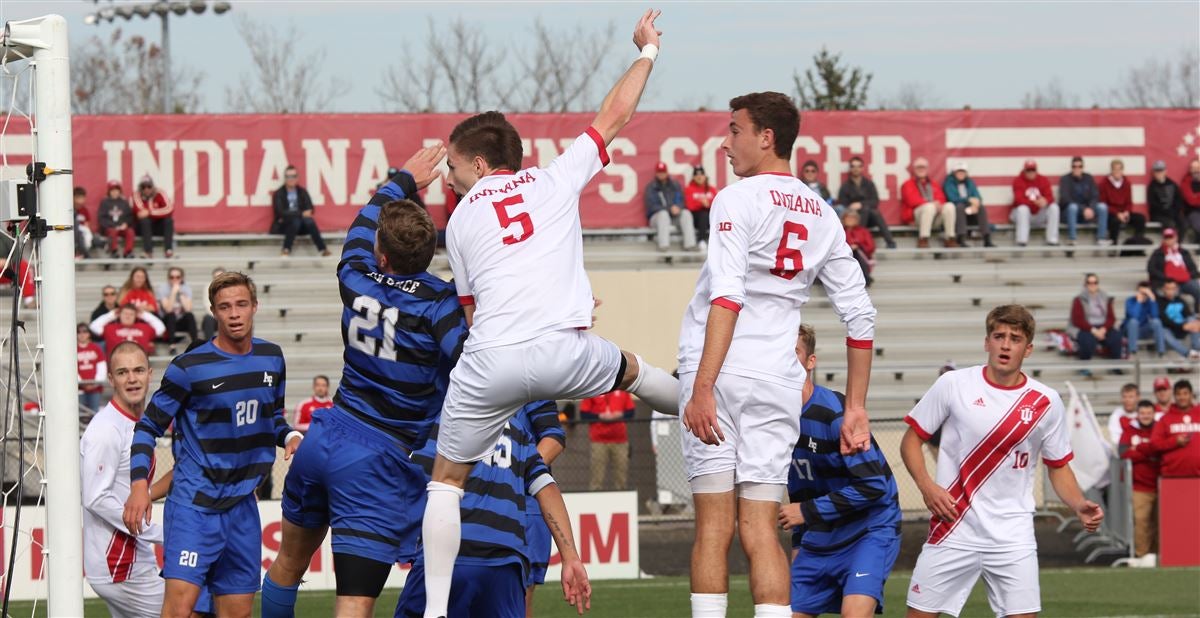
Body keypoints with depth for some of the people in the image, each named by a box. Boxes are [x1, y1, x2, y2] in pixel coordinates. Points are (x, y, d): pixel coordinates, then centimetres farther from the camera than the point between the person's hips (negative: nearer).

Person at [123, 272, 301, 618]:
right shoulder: (189, 367, -8)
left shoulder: (271, 358, 8)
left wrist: (290, 436, 1)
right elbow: (148, 426, -2)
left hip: (242, 505, 6)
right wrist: (139, 483, -14)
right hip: (194, 502, -6)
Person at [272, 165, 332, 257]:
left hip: (302, 226, 3)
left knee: (309, 220, -31)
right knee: (296, 220, -36)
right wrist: (301, 213, -19)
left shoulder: (302, 192, 11)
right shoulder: (279, 194, 0)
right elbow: (281, 213, -11)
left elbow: (310, 208, 2)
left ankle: (322, 249, -39)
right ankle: (286, 249, -41)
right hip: (286, 225, -3)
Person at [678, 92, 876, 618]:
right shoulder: (822, 215, 15)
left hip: (719, 374, -5)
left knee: (713, 526, -5)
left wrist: (702, 388, -19)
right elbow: (860, 316, 14)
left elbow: (727, 298, -16)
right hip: (778, 381, 5)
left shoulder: (737, 200, -4)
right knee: (760, 531, 4)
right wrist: (856, 408, 19)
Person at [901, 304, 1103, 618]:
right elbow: (912, 438, 5)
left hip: (1013, 535, 0)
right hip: (953, 529, 0)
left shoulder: (1045, 402, 1)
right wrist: (926, 485, -11)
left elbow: (1059, 467, 11)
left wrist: (1080, 506, -8)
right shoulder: (954, 385, -2)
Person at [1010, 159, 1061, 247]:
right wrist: (1035, 202, -38)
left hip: (1039, 214, 3)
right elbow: (1019, 200, -24)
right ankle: (1022, 240, -40)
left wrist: (1045, 201, -37)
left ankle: (1052, 239, -23)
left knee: (1054, 207, -20)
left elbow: (1050, 197, -11)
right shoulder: (1018, 181, -11)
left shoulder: (1043, 180, 0)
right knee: (1023, 209, -37)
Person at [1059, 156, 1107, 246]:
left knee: (1102, 206, -22)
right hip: (1069, 212, -4)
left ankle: (1101, 238, -24)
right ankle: (1071, 239, -39)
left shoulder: (1088, 178, 4)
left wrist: (1091, 208, -25)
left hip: (1087, 210, 4)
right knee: (1073, 207, -38)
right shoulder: (1065, 179, -7)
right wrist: (1083, 209, -27)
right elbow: (1065, 199, -18)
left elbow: (1095, 197, -3)